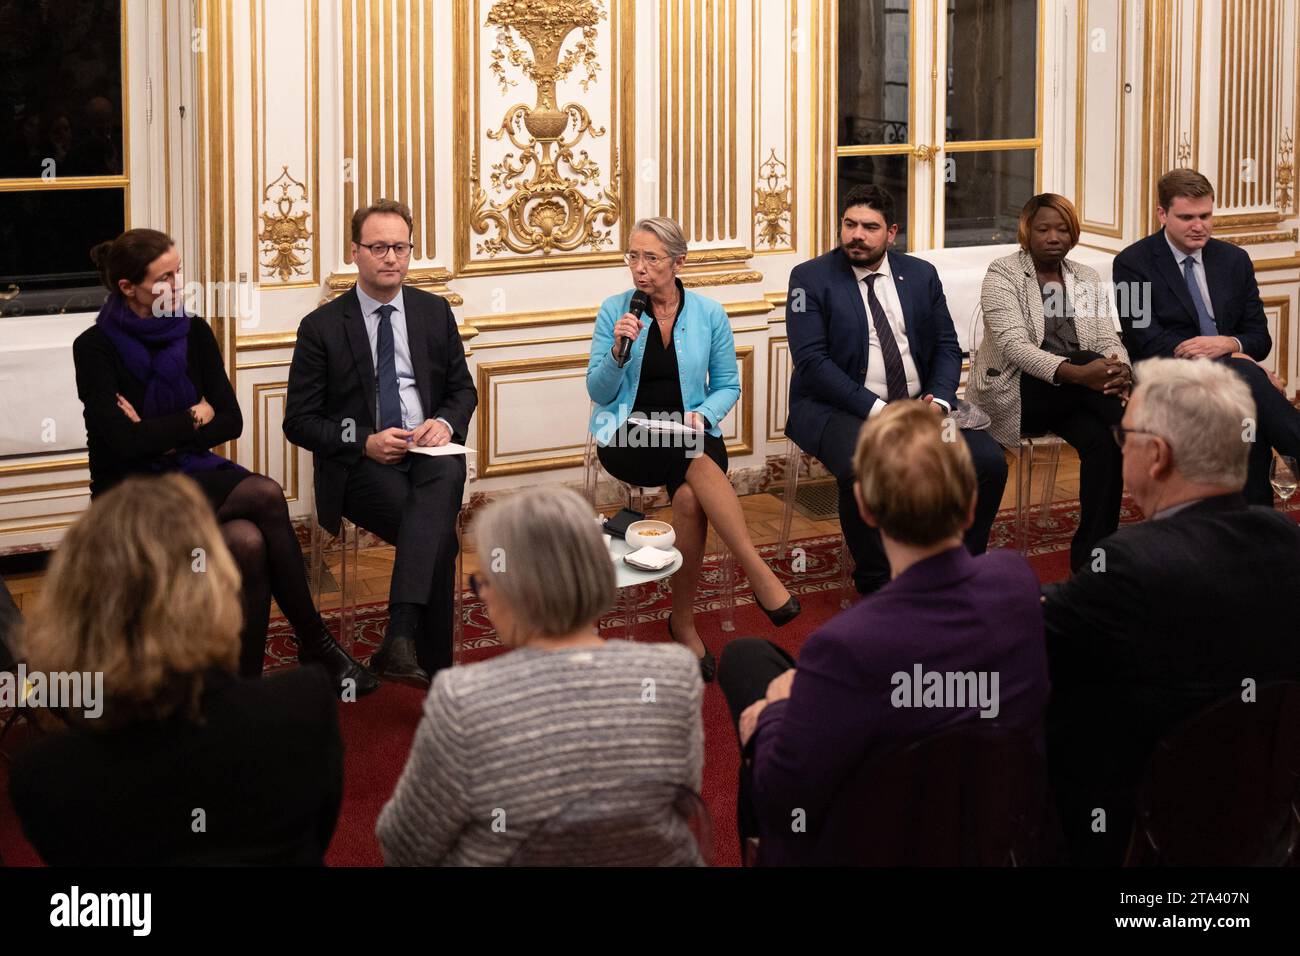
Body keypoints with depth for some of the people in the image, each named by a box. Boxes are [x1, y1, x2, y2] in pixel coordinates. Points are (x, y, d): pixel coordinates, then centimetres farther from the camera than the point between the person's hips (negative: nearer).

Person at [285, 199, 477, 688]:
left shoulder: (434, 312, 13)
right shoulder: (322, 326, 2)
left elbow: (463, 389, 19)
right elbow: (299, 421, 1)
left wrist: (445, 423, -5)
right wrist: (365, 443, -15)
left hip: (430, 452, 2)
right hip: (359, 465, -2)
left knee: (447, 471, -38)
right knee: (438, 534, -33)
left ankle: (400, 638, -48)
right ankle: (435, 666, -27)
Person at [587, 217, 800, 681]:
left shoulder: (709, 314, 5)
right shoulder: (614, 311, 2)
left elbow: (728, 385, 12)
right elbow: (599, 392, 2)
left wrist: (703, 414, -9)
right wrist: (618, 350, -17)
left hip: (689, 435, 2)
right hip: (628, 437, -1)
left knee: (691, 497, -34)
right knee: (698, 463, -36)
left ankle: (684, 621, -20)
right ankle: (760, 574, -36)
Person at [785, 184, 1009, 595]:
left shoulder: (921, 275, 12)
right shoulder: (810, 278, -1)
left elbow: (946, 347, 12)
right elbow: (811, 360, -11)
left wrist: (938, 402, -10)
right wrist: (878, 411, -19)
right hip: (839, 407, -4)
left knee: (989, 462, -17)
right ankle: (876, 580, -12)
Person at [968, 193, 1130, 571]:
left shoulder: (1087, 278, 15)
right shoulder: (1003, 273, -3)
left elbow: (1109, 340, 5)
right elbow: (1013, 345, -17)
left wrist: (1121, 369, -22)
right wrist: (1076, 373, -32)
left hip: (1068, 396, 4)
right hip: (1012, 392, -4)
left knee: (1102, 440, -28)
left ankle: (1090, 555, -22)